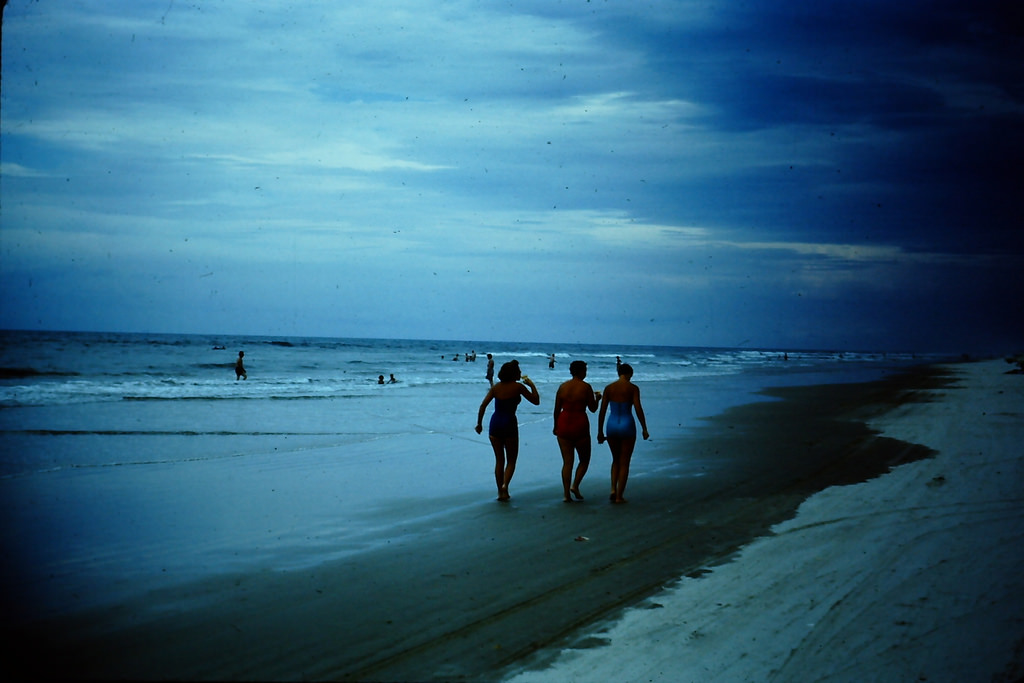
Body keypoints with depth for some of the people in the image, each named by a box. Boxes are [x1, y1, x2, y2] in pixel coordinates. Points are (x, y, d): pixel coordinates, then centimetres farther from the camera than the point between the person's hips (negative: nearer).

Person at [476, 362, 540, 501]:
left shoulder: (496, 387, 5)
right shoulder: (518, 387, -7)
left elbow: (483, 405, 0)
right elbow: (536, 401, -1)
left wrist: (479, 423, 8)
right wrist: (531, 385, 9)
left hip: (495, 423, 4)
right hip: (509, 424, -4)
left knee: (499, 460, 14)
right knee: (511, 460, 9)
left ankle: (500, 492, 14)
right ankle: (505, 485, -15)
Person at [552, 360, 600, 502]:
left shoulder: (563, 386, 4)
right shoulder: (586, 387, -7)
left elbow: (557, 409, 7)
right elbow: (593, 409, 0)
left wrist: (556, 426, 19)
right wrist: (597, 398, 20)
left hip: (564, 424, 4)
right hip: (580, 425, -3)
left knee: (567, 461, 8)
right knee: (584, 459, 14)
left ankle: (566, 493, 4)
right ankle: (575, 486, -2)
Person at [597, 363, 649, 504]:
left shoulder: (609, 388, 2)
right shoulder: (633, 388, -6)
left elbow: (602, 411, 2)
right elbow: (638, 409, -13)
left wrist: (600, 432, 8)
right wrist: (645, 429, -5)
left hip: (612, 425, 3)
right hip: (627, 426, -3)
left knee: (616, 460, 22)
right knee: (624, 463, 7)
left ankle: (613, 489, 4)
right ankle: (619, 496, 5)